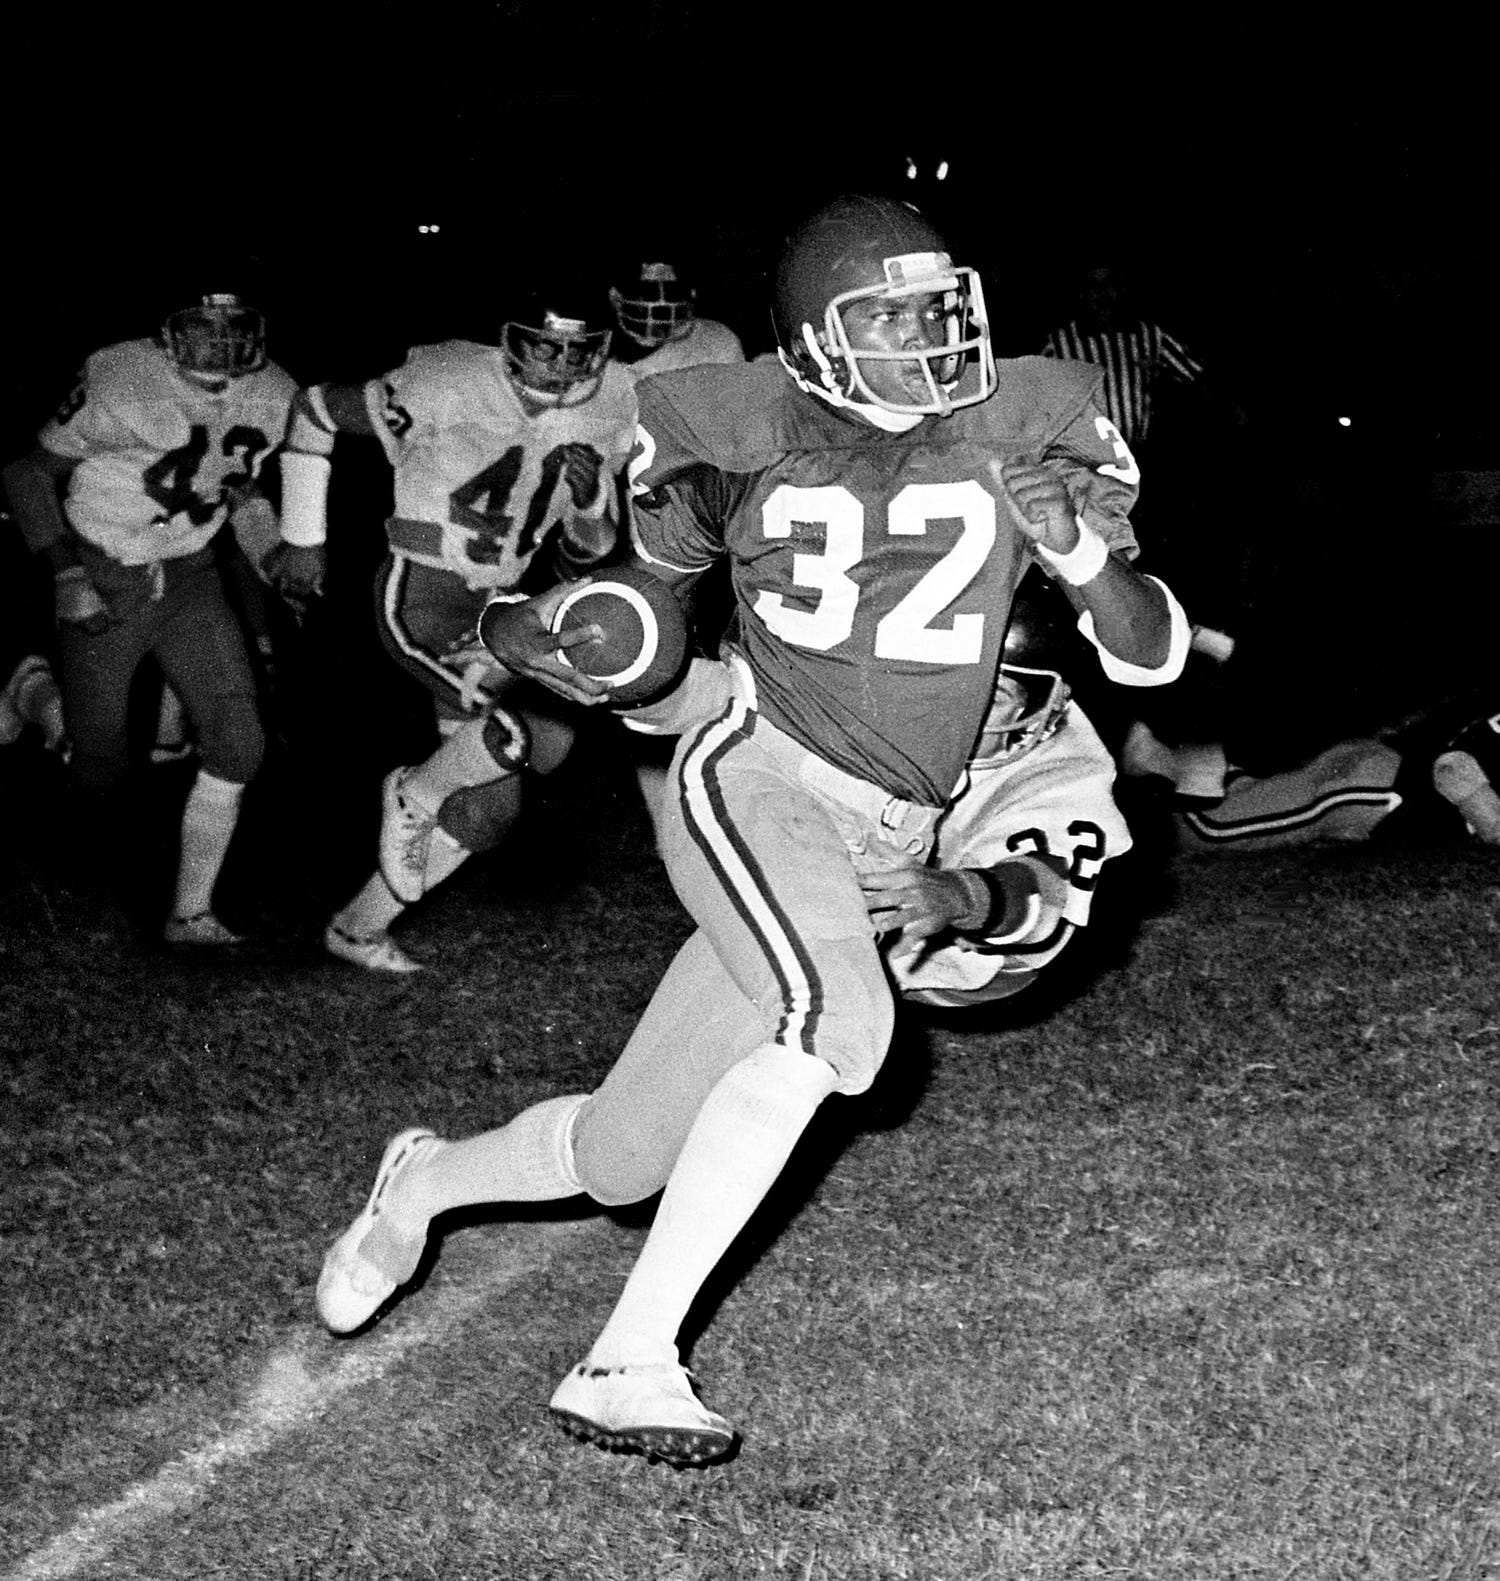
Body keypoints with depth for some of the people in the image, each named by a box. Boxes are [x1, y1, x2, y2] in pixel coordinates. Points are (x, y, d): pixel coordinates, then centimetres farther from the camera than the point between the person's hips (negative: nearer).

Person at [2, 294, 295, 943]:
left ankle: (191, 914, 2)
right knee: (98, 769, 4)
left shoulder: (274, 396, -8)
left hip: (190, 575, 4)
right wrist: (67, 570, -18)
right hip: (104, 579, -4)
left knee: (237, 744, -10)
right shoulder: (120, 381, -23)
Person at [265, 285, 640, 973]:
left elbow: (586, 552, 10)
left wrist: (593, 497, -14)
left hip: (495, 604, 7)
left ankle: (358, 926, 24)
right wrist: (303, 539, -3)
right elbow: (315, 410, -8)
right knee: (540, 731, -27)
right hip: (419, 597, -7)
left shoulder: (606, 418, -2)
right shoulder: (450, 387, -20)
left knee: (489, 808, 6)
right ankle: (414, 794, 2)